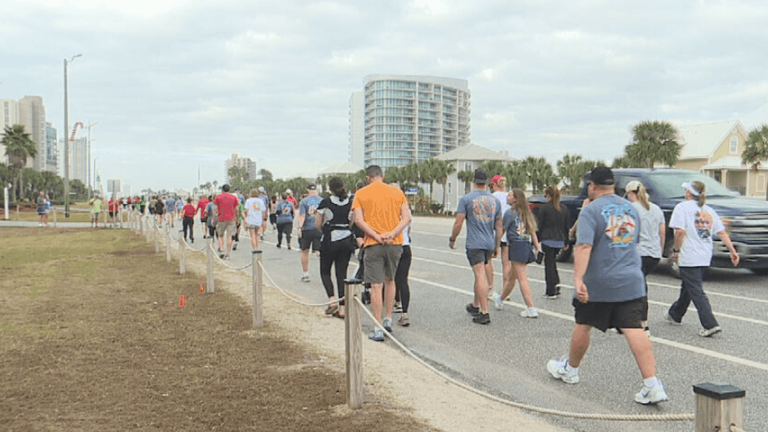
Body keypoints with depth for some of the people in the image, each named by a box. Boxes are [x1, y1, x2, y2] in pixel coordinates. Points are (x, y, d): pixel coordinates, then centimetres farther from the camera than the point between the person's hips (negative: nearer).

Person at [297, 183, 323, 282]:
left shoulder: (304, 202, -2)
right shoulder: (322, 201, 4)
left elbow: (302, 216, -11)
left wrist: (300, 228, -12)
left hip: (307, 229, -1)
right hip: (319, 229, 1)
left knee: (305, 251, 12)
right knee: (318, 251, 3)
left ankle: (305, 274, 18)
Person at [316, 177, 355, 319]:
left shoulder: (325, 203, -7)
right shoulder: (351, 202, 2)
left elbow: (318, 224, -2)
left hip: (330, 240, -3)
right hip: (347, 240, 3)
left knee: (325, 271, 14)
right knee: (342, 273, 8)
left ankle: (332, 300, -6)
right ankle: (342, 308, 5)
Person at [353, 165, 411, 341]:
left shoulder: (361, 194, 2)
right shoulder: (397, 192, 9)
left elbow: (358, 220, -10)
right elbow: (407, 217, -1)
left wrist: (377, 236, -13)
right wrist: (392, 233, -10)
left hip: (373, 245, -3)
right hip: (395, 243, 3)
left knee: (376, 285, -2)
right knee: (390, 281, 22)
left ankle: (378, 329, -3)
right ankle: (388, 319, 27)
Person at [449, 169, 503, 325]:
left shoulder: (466, 199, -5)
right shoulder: (495, 200, 9)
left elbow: (458, 223, -7)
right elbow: (499, 226, 11)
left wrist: (452, 239, 7)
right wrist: (497, 246, 19)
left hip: (474, 244, -5)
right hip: (490, 243, 5)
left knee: (480, 275, -7)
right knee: (481, 275, 18)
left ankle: (484, 313, -8)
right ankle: (475, 306, 32)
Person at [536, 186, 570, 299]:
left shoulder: (544, 208, -8)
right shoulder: (564, 209, 8)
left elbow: (540, 226, -7)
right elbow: (566, 226, 13)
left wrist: (537, 240, 0)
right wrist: (565, 242, 21)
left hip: (548, 240, -5)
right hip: (560, 240, 5)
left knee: (549, 264, 1)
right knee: (552, 261, 22)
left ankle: (551, 292, 3)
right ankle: (556, 282, 8)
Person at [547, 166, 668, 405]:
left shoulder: (591, 210, -10)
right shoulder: (630, 208, 12)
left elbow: (584, 246, -23)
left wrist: (578, 279, -30)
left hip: (599, 284, -5)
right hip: (631, 282, 5)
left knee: (583, 325, 13)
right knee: (634, 330, -1)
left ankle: (570, 369, 32)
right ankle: (653, 385, -10)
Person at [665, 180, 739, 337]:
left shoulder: (682, 207, -8)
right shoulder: (709, 210, 12)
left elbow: (680, 231, -19)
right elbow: (722, 233, 7)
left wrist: (676, 250, -10)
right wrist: (733, 251, 7)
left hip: (689, 257, -7)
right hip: (705, 258, 7)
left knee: (696, 291, -6)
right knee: (687, 287, 21)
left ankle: (711, 325, -14)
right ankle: (675, 315, 36)